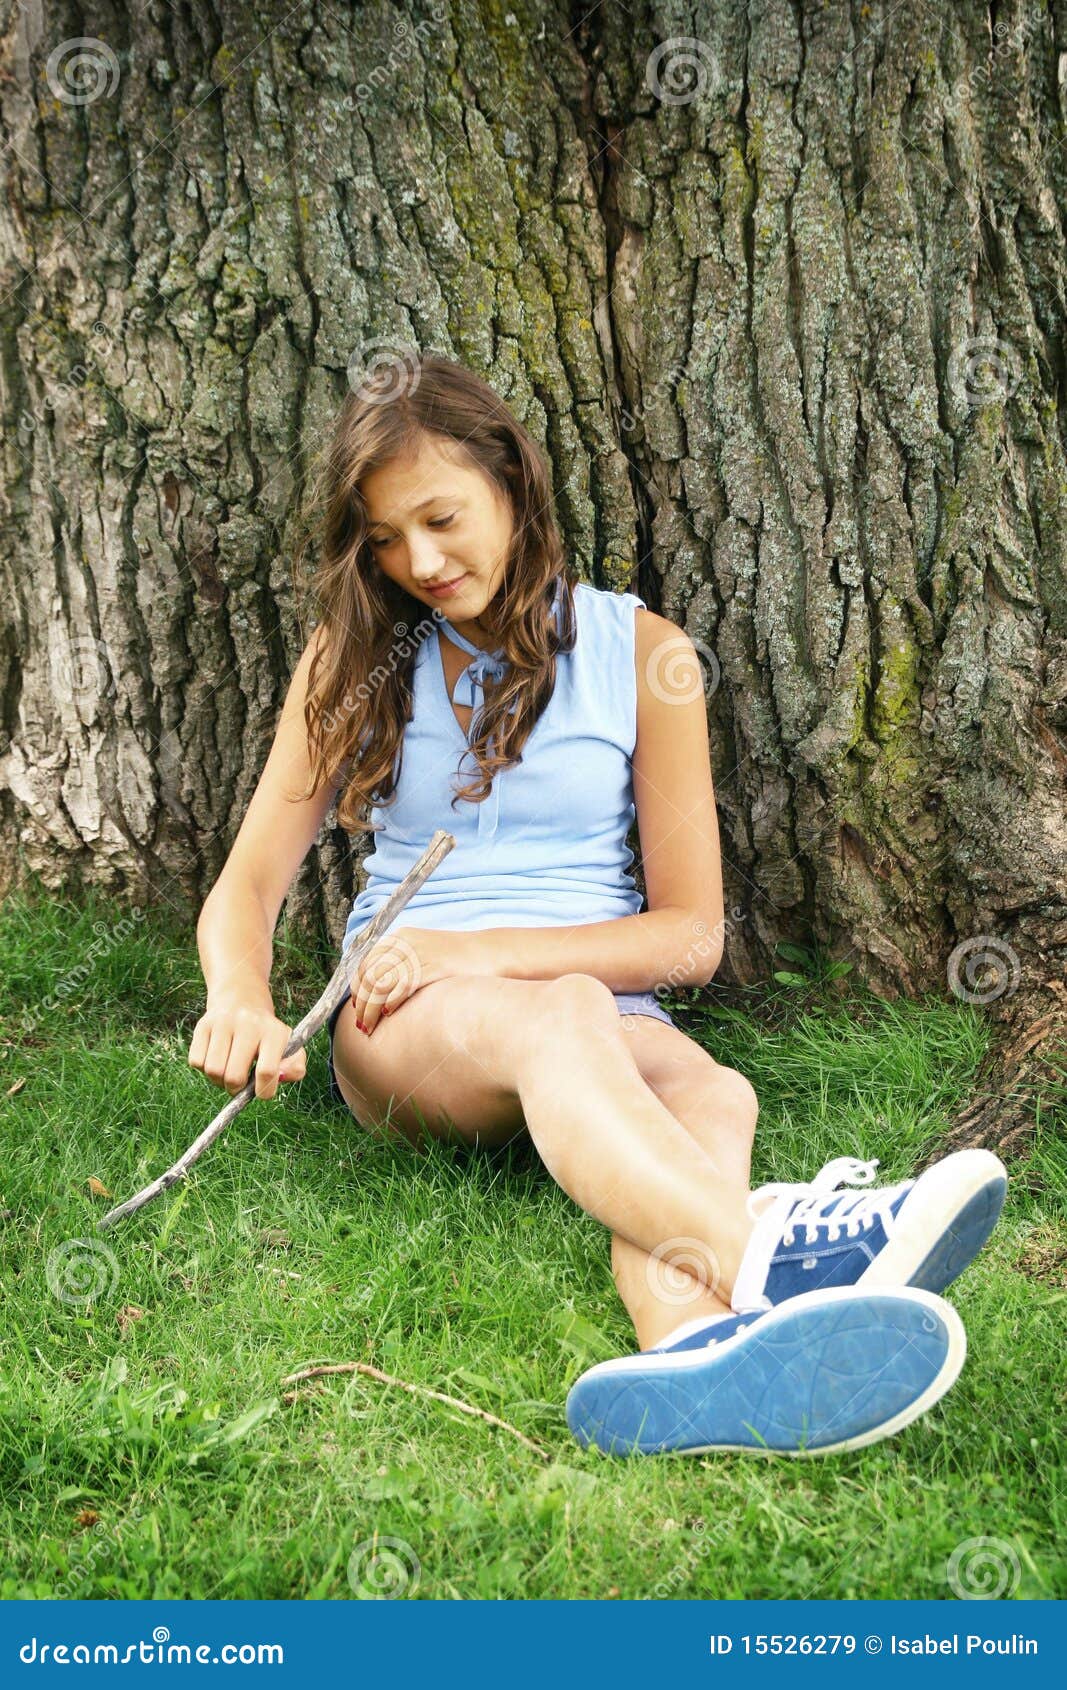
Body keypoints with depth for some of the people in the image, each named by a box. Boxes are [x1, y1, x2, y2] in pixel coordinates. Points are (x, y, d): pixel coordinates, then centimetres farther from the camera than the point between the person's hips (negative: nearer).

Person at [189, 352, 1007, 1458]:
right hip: (403, 1030, 0)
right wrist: (239, 998, -19)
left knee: (709, 1091, -36)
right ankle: (763, 1255, -69)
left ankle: (693, 1346, -71)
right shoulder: (350, 664, 13)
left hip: (605, 1012, 1)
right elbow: (246, 885, 6)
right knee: (559, 1016, -37)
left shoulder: (641, 653, 6)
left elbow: (690, 934, 2)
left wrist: (477, 952, -12)